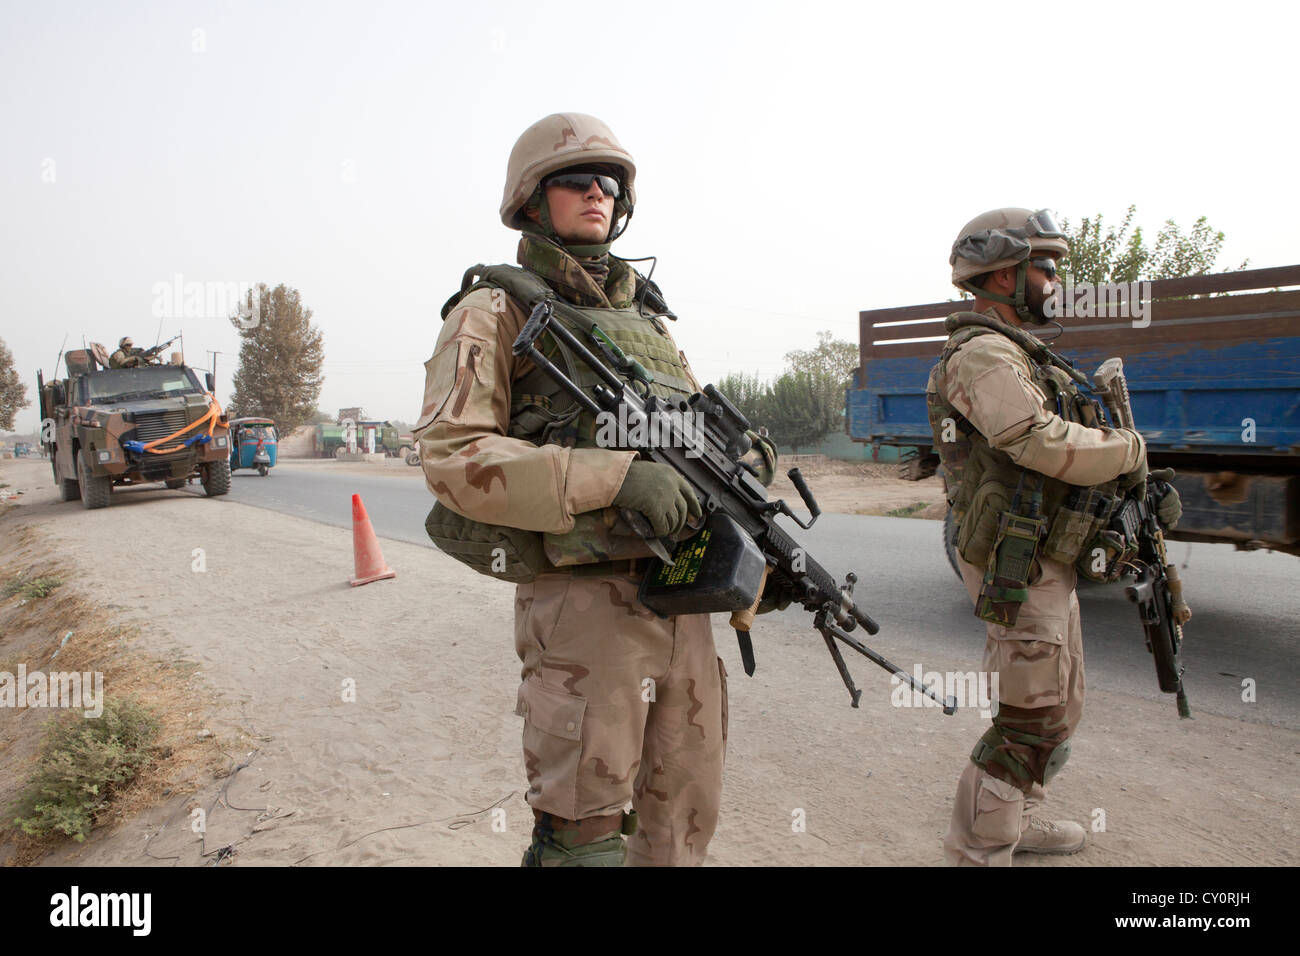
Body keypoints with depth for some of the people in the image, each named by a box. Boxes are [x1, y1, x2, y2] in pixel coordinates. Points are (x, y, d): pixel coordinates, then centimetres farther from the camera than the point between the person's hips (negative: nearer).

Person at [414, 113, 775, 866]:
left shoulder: (646, 315, 18)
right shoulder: (496, 310, -1)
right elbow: (452, 456, -14)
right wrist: (615, 477, -24)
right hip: (584, 604, -6)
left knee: (685, 820, 16)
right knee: (585, 837, 4)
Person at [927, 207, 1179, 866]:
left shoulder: (1021, 355, 19)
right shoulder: (982, 354, -17)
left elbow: (1056, 450, 21)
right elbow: (1049, 446, -28)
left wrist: (1138, 491, 9)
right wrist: (1129, 448, -11)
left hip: (1049, 565, 11)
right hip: (1019, 569, -11)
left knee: (1060, 707, 21)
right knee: (1032, 720, -4)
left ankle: (1013, 822, 36)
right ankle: (975, 853, 9)